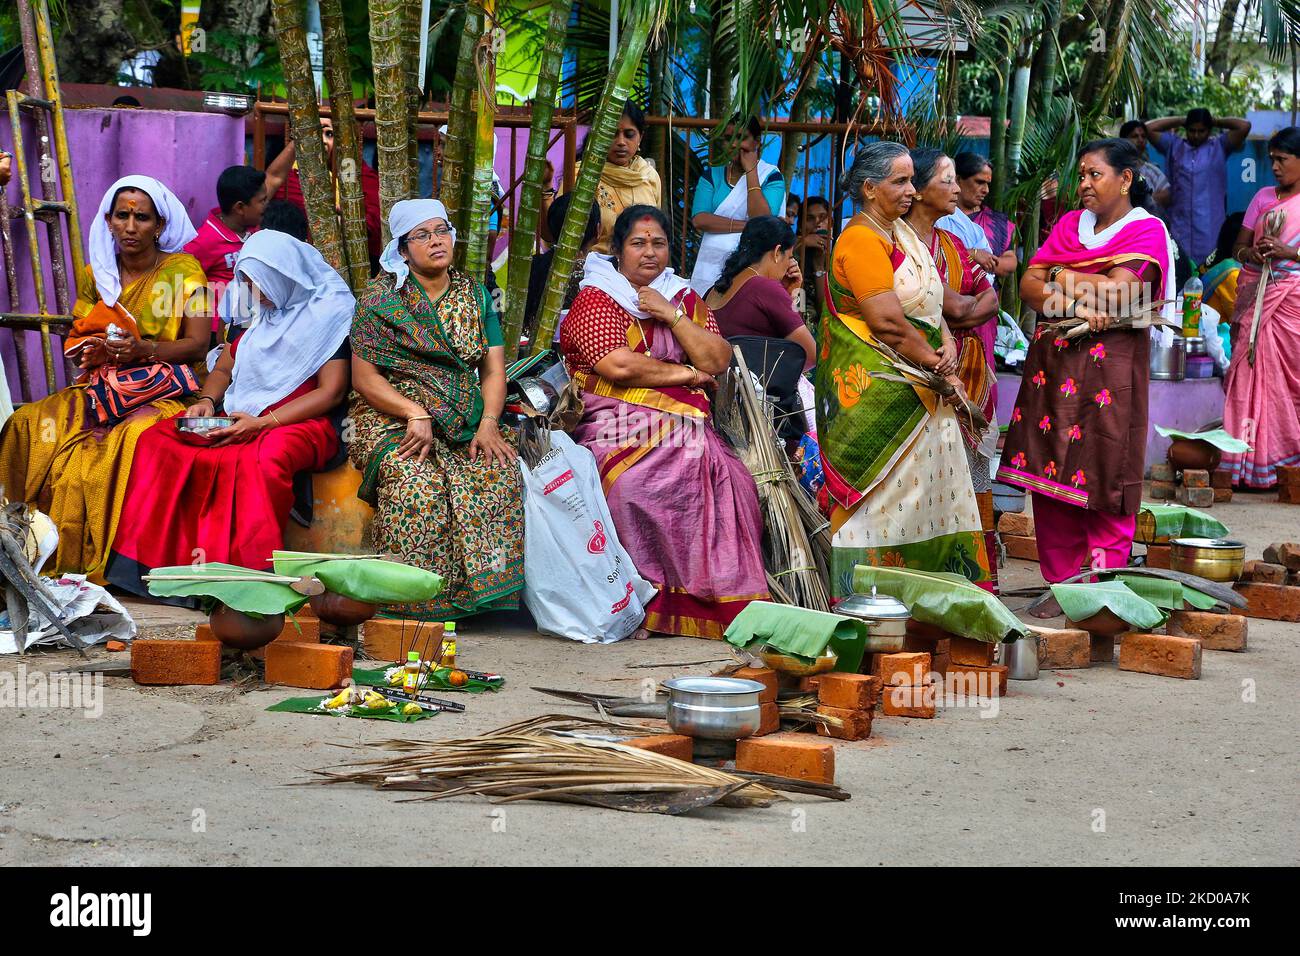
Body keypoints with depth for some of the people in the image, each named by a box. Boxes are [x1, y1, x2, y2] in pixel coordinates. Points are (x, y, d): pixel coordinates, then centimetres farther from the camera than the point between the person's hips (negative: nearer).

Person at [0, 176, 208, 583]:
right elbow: (74, 340, 17)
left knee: (136, 437, -37)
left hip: (163, 391, -5)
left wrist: (143, 349, -20)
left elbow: (198, 344, -5)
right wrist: (90, 350, -7)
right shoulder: (96, 274, 15)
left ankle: (107, 562, -27)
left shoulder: (183, 270, 0)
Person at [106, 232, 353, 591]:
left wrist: (263, 423, -19)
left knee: (267, 455, -42)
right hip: (242, 419, 7)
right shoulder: (261, 313, 19)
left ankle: (249, 571, -39)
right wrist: (206, 403, 1)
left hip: (302, 424, -7)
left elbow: (332, 392, -9)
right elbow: (223, 370, 26)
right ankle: (144, 559, -20)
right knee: (156, 440, -13)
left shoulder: (329, 311, -2)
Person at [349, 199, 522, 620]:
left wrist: (488, 424, -11)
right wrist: (416, 415, -19)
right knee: (415, 478, -34)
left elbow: (493, 369, 8)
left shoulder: (474, 294, 14)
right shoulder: (381, 297, 3)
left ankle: (483, 588, -22)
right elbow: (364, 378, -3)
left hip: (465, 421, 3)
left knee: (499, 472, -26)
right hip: (392, 419, -3)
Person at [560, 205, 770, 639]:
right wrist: (685, 374, 0)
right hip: (620, 423, -4)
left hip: (686, 426, 5)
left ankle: (725, 602, -20)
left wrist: (671, 316, -1)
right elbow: (619, 366, -11)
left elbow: (717, 361, 8)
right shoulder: (595, 300, 5)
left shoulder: (686, 300, 21)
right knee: (638, 484, -35)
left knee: (730, 482, -24)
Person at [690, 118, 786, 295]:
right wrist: (747, 226, -13)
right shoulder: (712, 175, 12)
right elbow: (699, 220, -4)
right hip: (711, 266, 3)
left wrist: (751, 171, -8)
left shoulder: (771, 176, 4)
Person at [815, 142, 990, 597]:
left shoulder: (903, 232, 15)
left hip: (919, 389, 9)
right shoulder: (861, 240, -14)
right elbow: (887, 321, -21)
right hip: (875, 388, -9)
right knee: (880, 490, -6)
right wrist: (934, 362, -12)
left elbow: (930, 304, 14)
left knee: (923, 487, 10)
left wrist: (948, 345, -5)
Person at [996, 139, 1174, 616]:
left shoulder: (1145, 231, -1)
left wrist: (1060, 278, -3)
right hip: (1051, 365, 5)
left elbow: (1117, 293, -15)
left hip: (1110, 367, -5)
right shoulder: (1070, 224, 16)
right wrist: (1077, 304, -12)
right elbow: (1029, 285, 6)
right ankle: (1062, 583, 13)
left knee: (1102, 480, -4)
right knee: (1051, 474, 4)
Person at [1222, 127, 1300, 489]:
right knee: (1253, 371, -3)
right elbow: (1239, 246, 15)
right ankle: (1252, 461, -1)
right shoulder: (1263, 197, 14)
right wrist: (1253, 253, -7)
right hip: (1255, 294, 4)